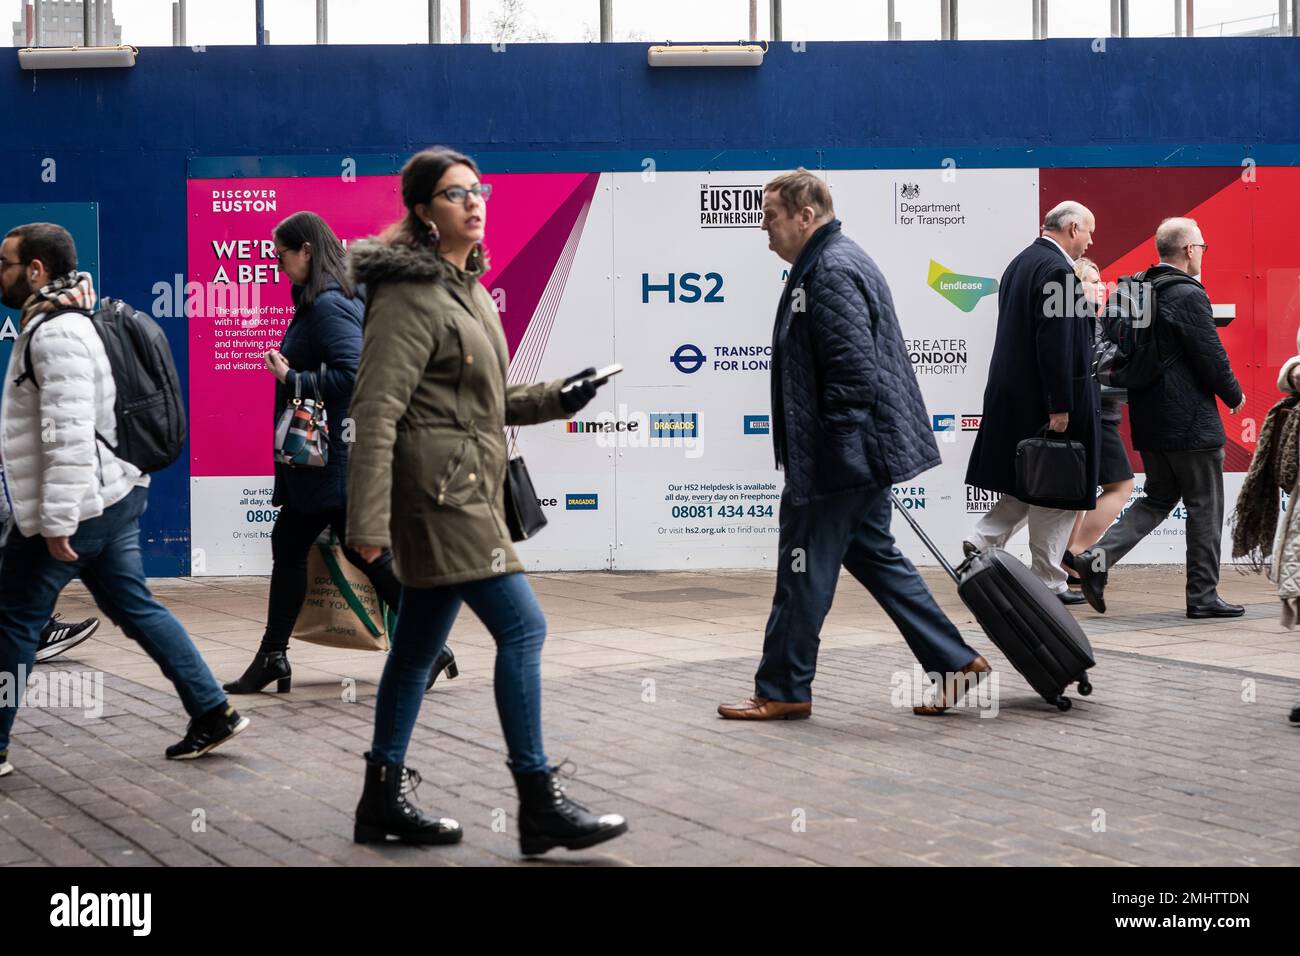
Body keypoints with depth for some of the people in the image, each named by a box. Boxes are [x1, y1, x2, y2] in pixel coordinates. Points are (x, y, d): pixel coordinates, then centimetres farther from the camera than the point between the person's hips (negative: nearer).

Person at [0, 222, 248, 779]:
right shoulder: (61, 322, 17)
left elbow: (70, 436, -25)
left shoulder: (55, 334, -17)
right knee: (135, 607, 13)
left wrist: (57, 521, -25)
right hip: (114, 495, 10)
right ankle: (212, 713, 13)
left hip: (77, 508, -10)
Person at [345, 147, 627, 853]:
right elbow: (375, 410, -18)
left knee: (419, 646, 13)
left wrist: (552, 399, 11)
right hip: (436, 487, -10)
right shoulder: (411, 294, -12)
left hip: (465, 488, 10)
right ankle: (539, 805, -5)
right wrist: (368, 521, -22)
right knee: (522, 627, -11)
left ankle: (383, 801, 23)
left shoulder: (467, 286, 17)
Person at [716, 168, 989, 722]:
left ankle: (782, 691, 10)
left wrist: (833, 448, -23)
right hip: (861, 453, 11)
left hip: (838, 455, -11)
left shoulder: (831, 271, -18)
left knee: (804, 570, -1)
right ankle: (953, 662, 20)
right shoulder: (832, 262, 17)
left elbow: (854, 370, -25)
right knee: (873, 556, 17)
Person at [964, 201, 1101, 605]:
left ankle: (982, 541, 8)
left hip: (1012, 397, 9)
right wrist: (1060, 406, -22)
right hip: (1043, 401, -9)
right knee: (1056, 494, 1)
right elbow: (1055, 342, -22)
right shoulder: (1056, 270, -16)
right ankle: (1048, 583, 8)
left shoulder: (1020, 263, 13)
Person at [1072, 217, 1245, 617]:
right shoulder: (1189, 295, -17)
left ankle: (1098, 557, 1)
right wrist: (1234, 395, 2)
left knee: (1158, 497, 18)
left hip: (1149, 419, 8)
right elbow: (1211, 357, -15)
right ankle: (1203, 595, 11)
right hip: (1190, 420, -8)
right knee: (1205, 508, 5)